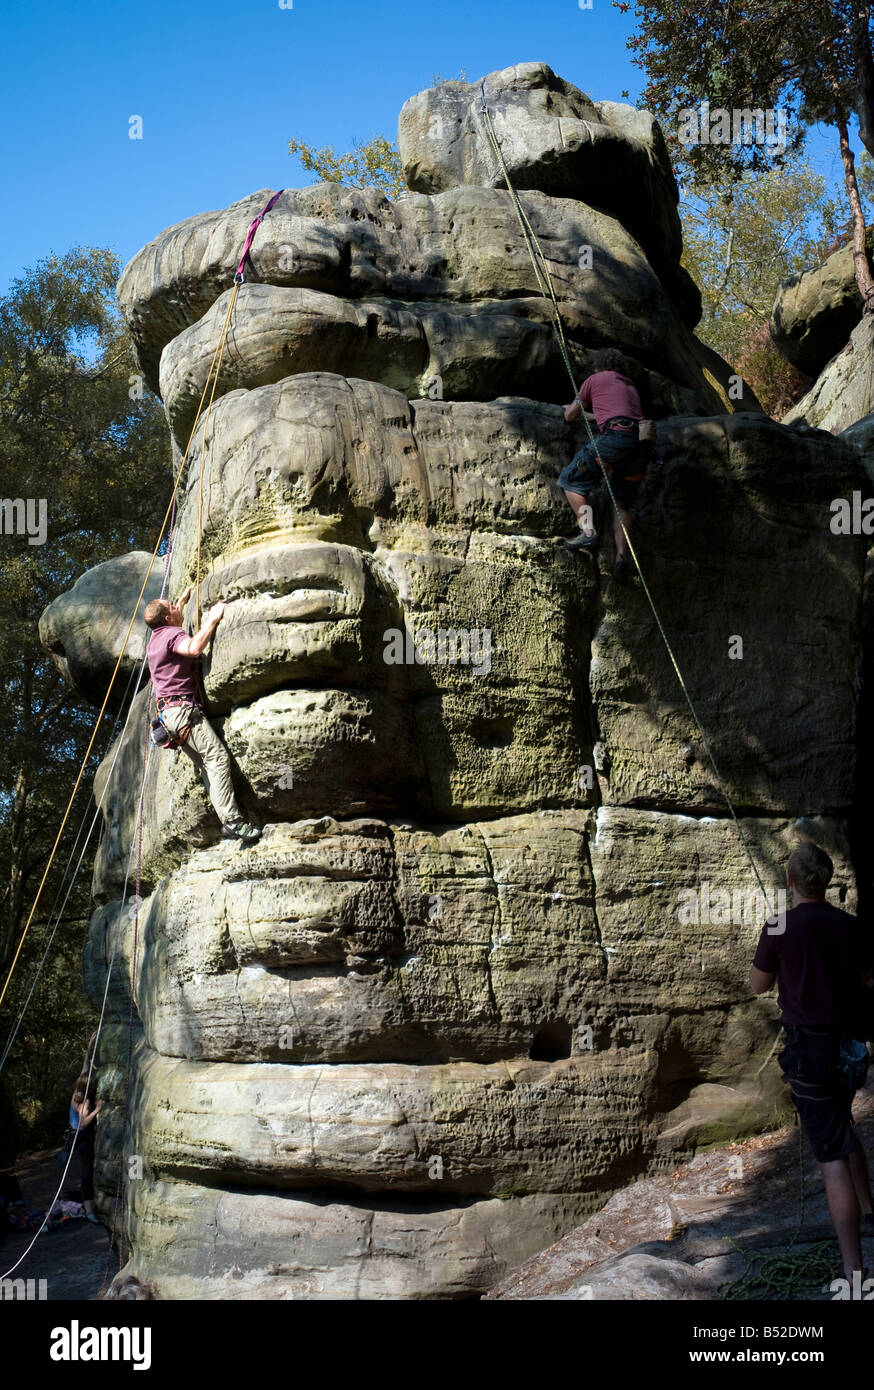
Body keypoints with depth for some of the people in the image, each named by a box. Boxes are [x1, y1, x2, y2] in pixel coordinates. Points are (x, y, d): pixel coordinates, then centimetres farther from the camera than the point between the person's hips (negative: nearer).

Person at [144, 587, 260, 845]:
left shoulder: (156, 638, 24)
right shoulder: (173, 634, -6)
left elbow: (172, 619, 48)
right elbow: (194, 648, -29)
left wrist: (184, 597, 60)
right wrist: (213, 619, -18)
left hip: (169, 712, 10)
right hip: (182, 707, -10)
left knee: (205, 764, 2)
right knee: (217, 756, -18)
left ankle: (228, 822, -7)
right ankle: (232, 820, -28)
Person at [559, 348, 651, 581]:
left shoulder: (595, 379, 17)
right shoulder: (631, 386, 33)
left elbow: (570, 416, 23)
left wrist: (572, 409, 47)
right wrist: (594, 415, 59)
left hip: (614, 439, -6)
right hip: (640, 444, 6)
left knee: (571, 480, 8)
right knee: (622, 503, 14)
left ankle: (588, 532, -10)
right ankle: (621, 556, -3)